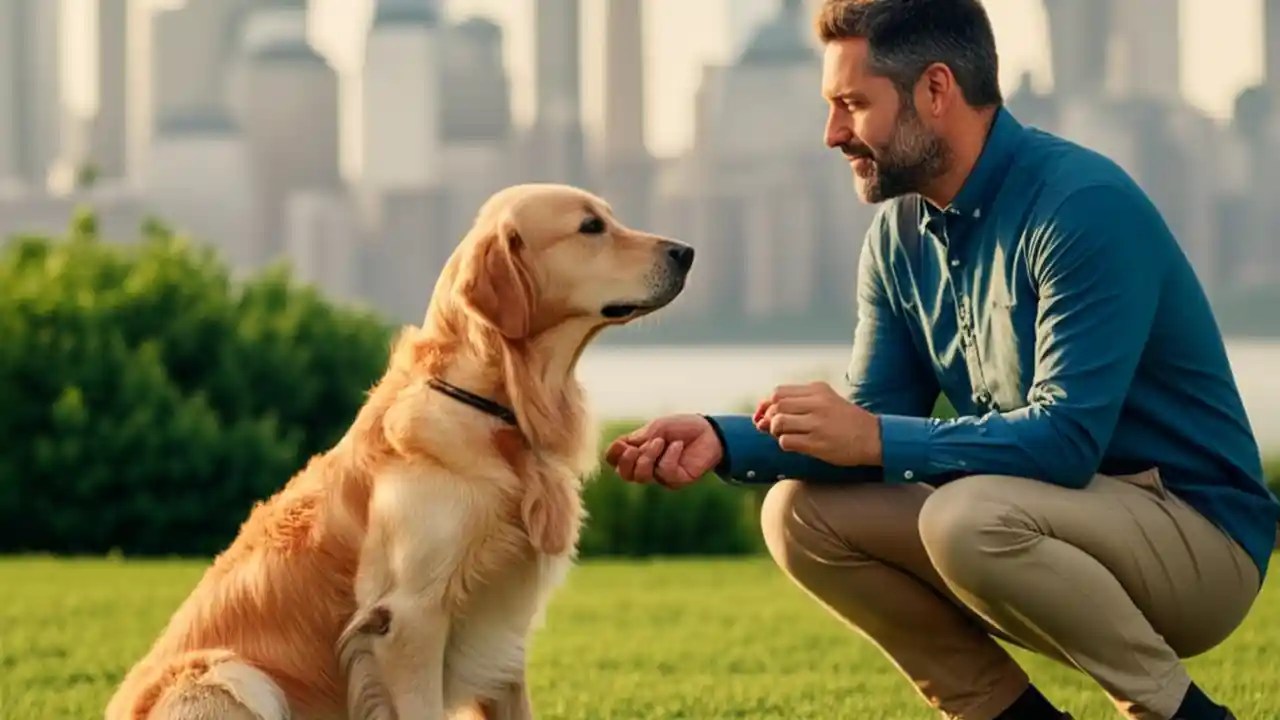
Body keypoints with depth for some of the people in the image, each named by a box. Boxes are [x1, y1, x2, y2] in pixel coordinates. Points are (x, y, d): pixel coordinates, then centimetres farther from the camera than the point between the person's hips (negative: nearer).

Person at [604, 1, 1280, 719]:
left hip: (1200, 536, -7)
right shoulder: (901, 233, 4)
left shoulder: (1085, 205, -20)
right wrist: (725, 439, -9)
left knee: (968, 517, -34)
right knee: (800, 513, -5)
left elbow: (1066, 438, -27)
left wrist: (874, 440, -27)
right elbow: (875, 424, 6)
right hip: (1063, 511, 8)